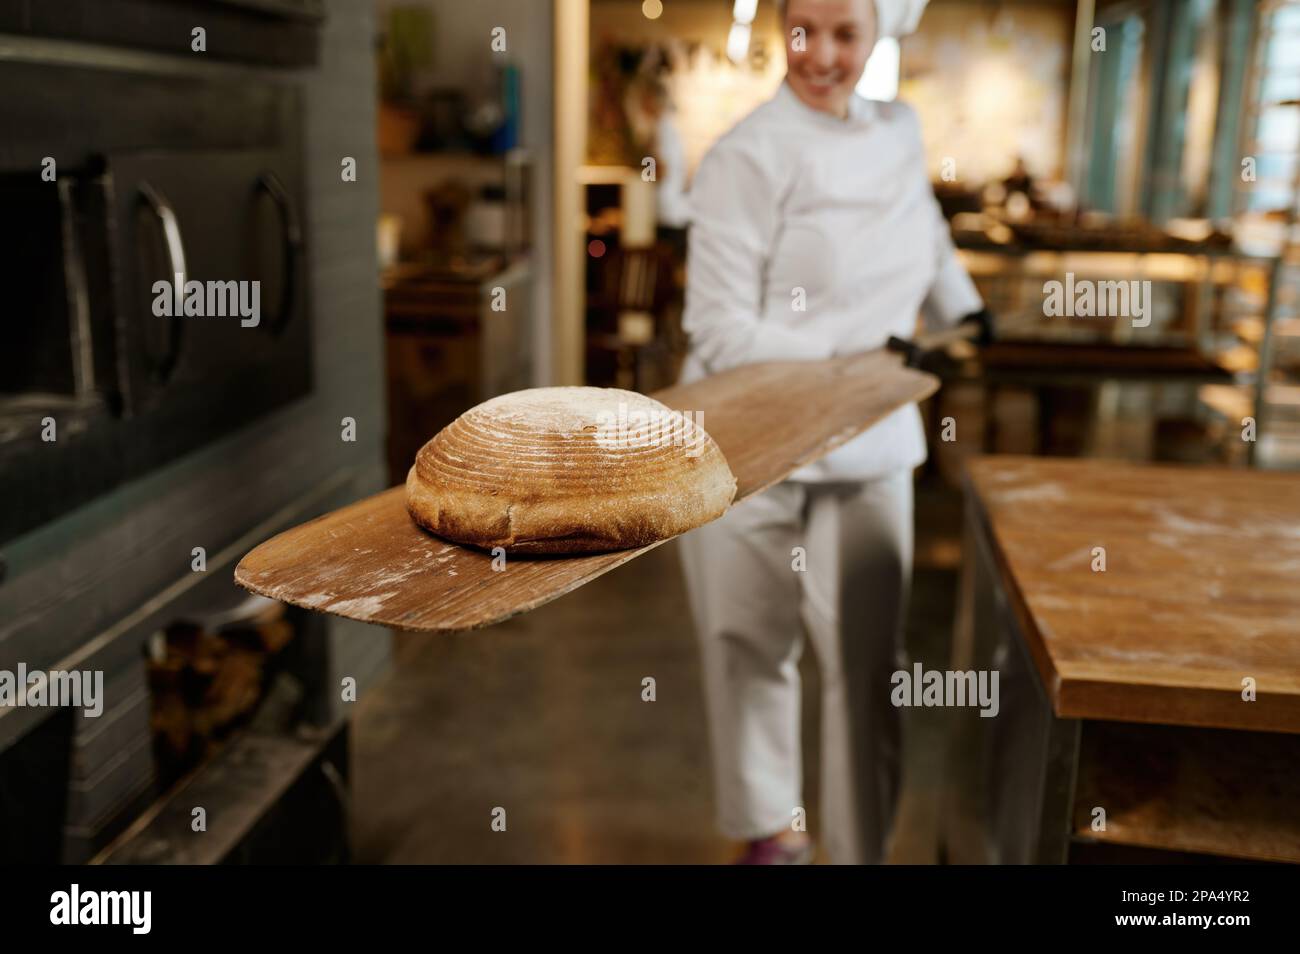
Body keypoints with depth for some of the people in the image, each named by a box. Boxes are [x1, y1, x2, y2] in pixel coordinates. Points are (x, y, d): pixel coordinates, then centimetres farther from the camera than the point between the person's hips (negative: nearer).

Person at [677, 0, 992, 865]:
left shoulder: (900, 134, 7)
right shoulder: (748, 158, -12)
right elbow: (722, 333, -17)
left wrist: (965, 314, 16)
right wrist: (860, 357, -24)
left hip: (868, 449, 4)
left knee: (868, 663, 5)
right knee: (753, 653, 11)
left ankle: (862, 848, 23)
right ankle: (772, 831, 34)